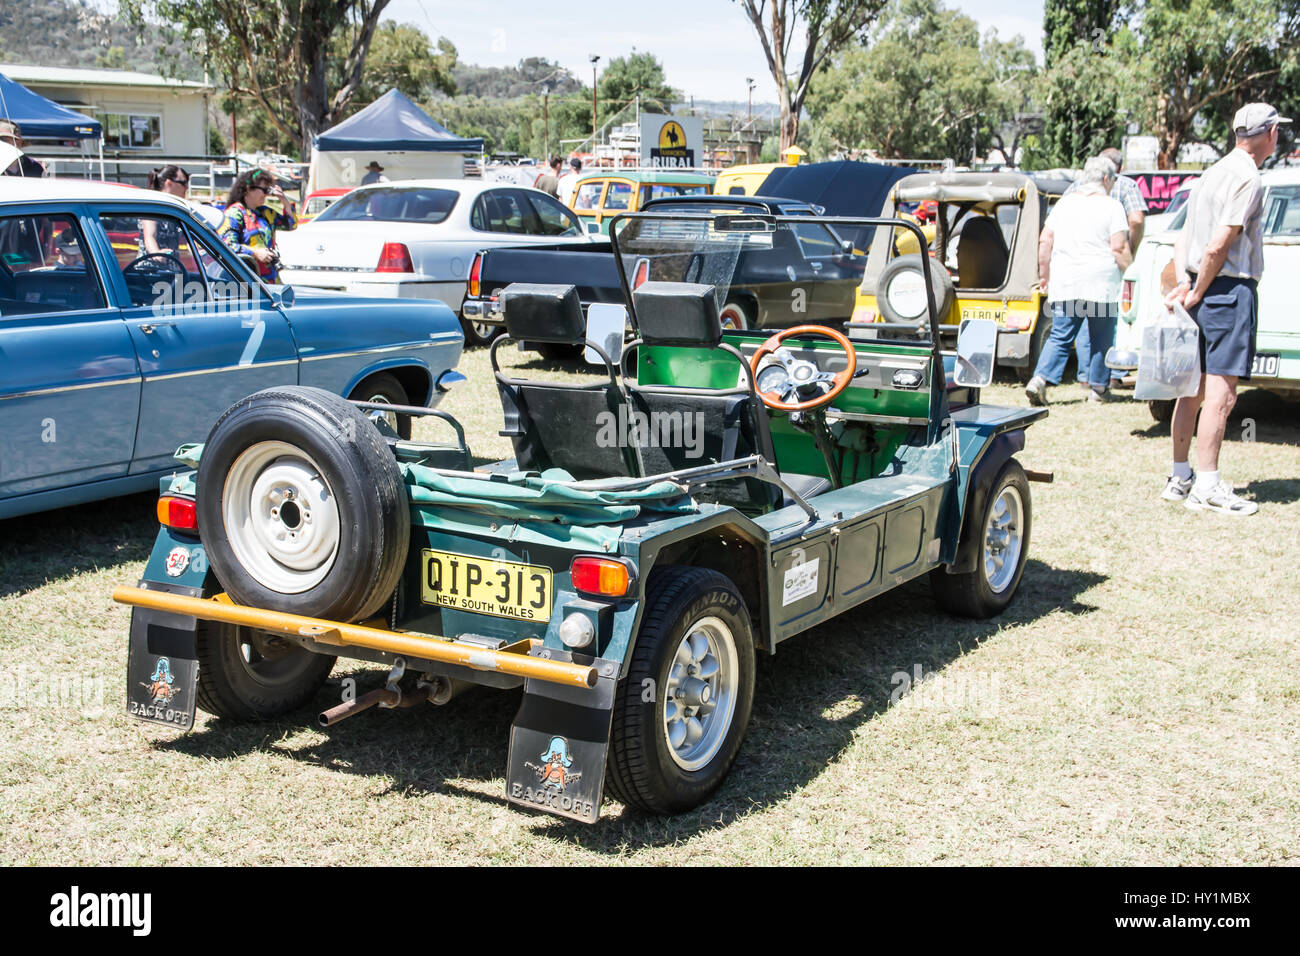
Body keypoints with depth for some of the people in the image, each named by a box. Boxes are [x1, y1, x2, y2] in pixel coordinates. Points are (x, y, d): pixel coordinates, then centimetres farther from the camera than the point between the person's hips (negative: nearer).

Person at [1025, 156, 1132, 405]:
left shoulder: (1064, 203, 12)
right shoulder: (1111, 206, -2)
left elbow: (1045, 242, 11)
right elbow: (1119, 248, -8)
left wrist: (1044, 275, 19)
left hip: (1064, 282, 4)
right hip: (1101, 282, -4)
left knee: (1060, 336, 5)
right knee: (1101, 339, 8)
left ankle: (1039, 380, -12)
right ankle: (1098, 388, 14)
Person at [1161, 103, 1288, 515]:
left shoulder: (1213, 173, 17)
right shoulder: (1247, 178, -12)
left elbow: (1183, 238, 15)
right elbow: (1219, 245, -18)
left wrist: (1186, 285, 6)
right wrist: (1197, 292, -9)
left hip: (1205, 293, 9)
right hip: (1231, 290, -9)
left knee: (1194, 389, 11)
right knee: (1220, 392, -8)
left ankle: (1180, 478, 16)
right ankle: (1208, 487, -8)